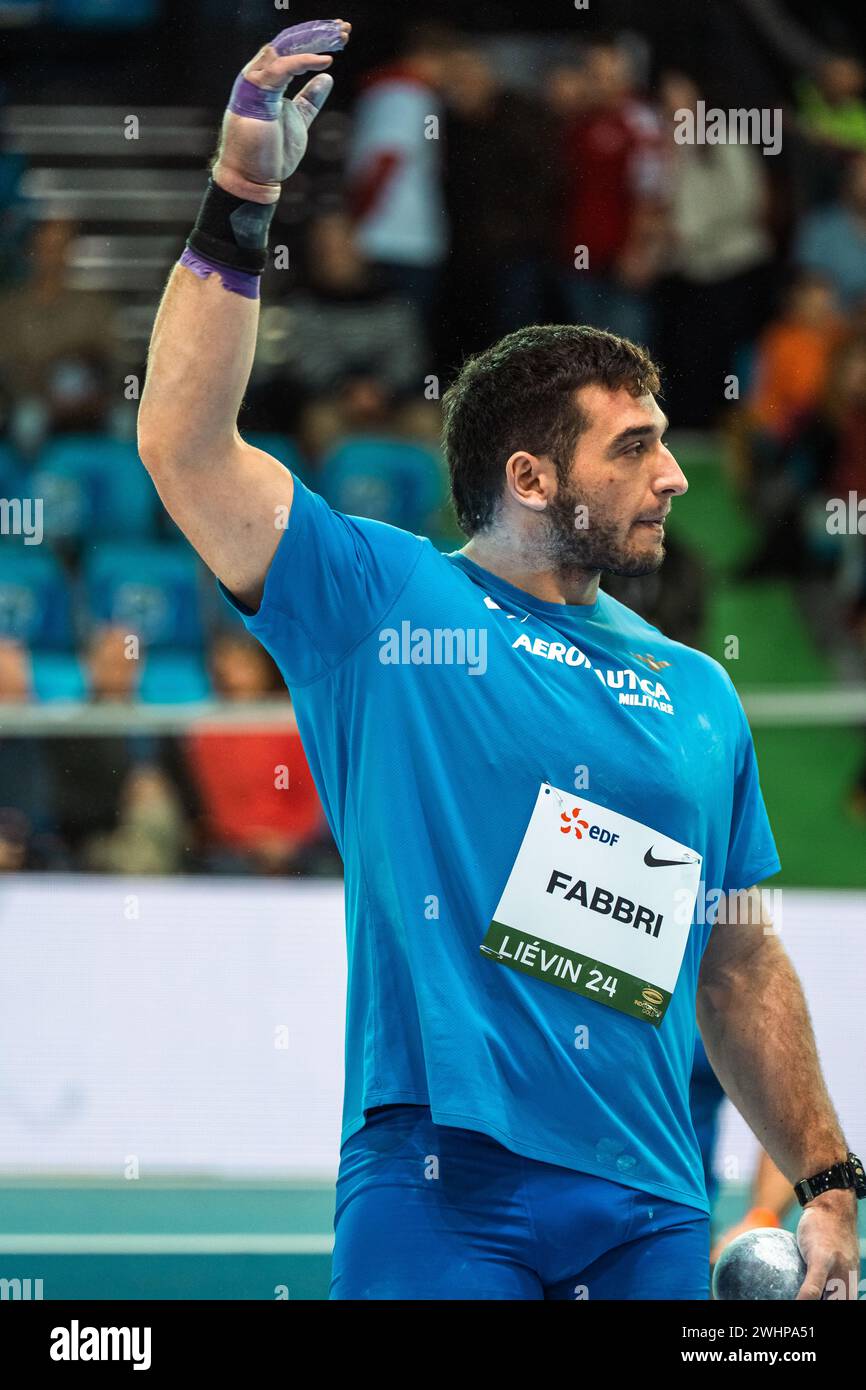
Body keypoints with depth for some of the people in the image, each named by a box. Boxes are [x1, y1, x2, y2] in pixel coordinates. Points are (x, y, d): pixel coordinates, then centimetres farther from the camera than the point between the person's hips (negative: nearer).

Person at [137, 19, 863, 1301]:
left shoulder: (695, 693, 17)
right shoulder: (386, 605, 4)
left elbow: (740, 966, 22)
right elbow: (184, 441, -7)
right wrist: (238, 200, -14)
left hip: (648, 1208, 5)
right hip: (441, 1186, -5)